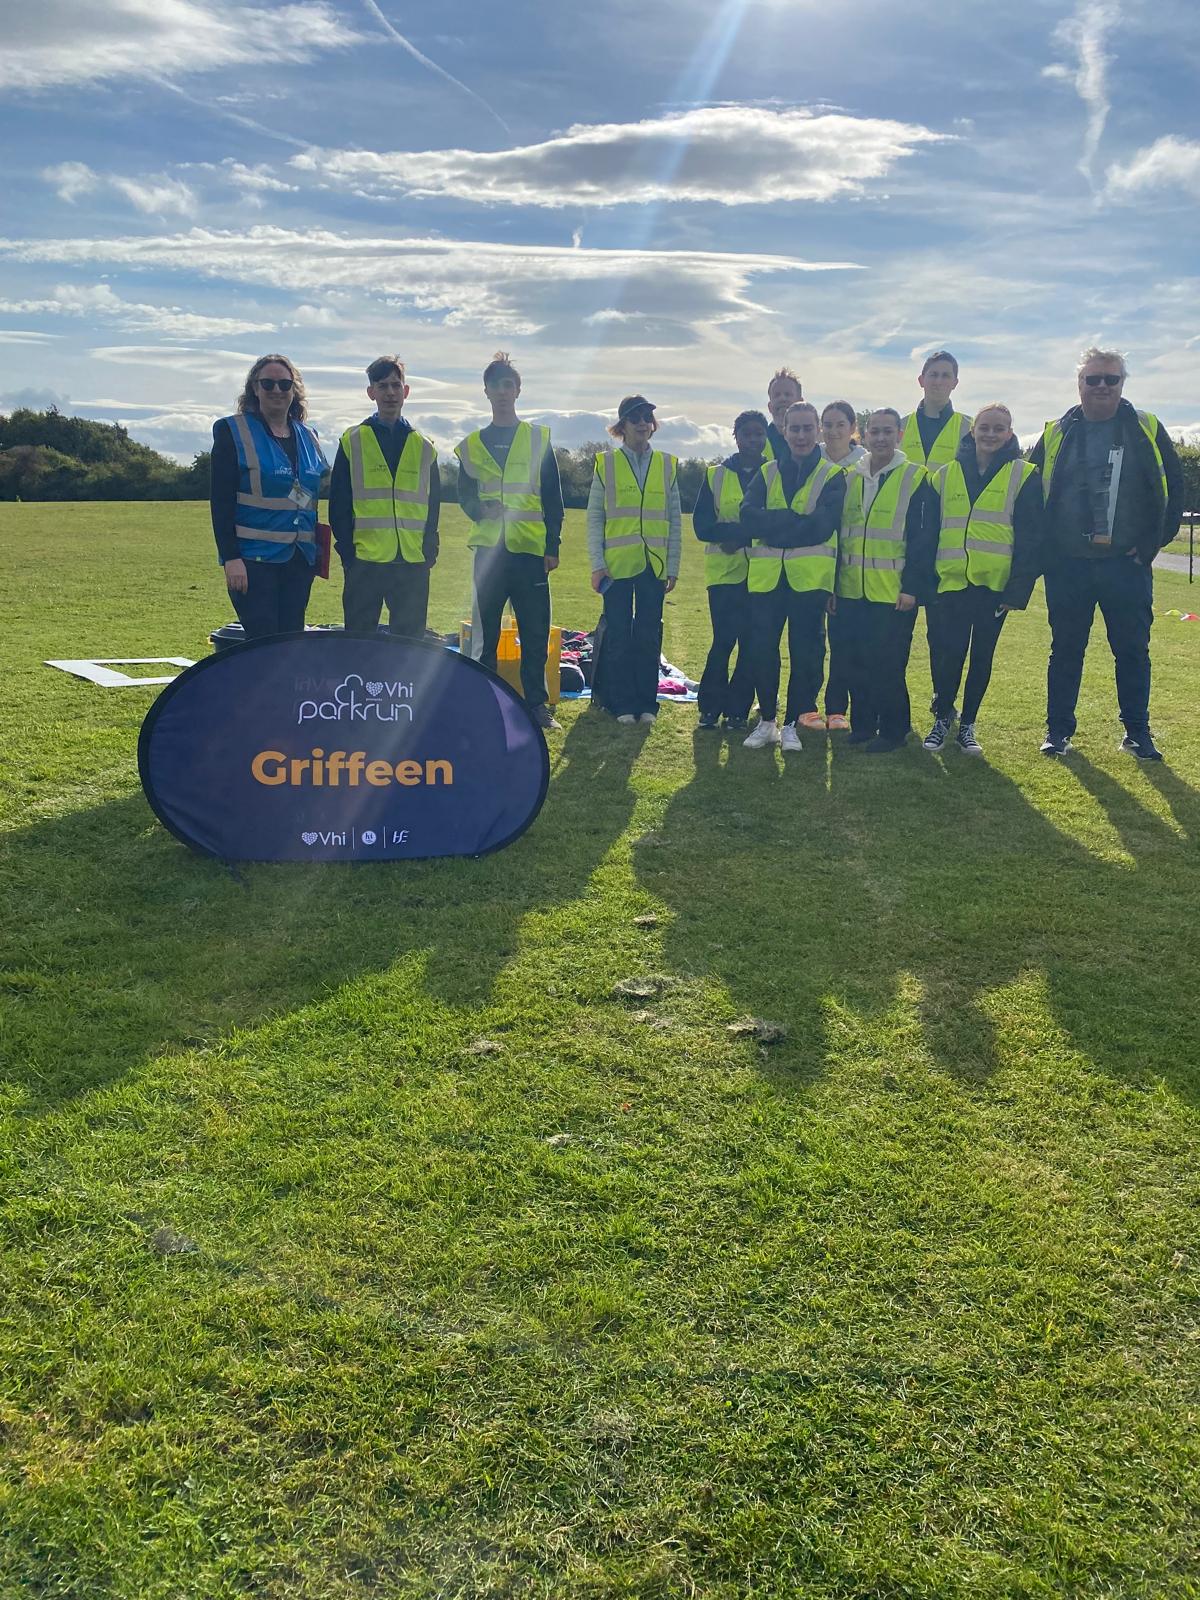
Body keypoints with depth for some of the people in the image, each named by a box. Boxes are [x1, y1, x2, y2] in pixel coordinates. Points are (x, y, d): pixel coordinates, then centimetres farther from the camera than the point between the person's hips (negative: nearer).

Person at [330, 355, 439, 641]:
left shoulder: (423, 447, 12)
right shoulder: (353, 442, 4)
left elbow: (433, 506, 12)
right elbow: (338, 504, 2)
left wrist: (429, 553, 1)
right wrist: (348, 552, -6)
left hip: (413, 564, 2)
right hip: (364, 563, -2)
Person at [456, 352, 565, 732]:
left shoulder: (539, 439, 9)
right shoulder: (472, 444, 12)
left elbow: (553, 499, 7)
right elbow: (464, 494, 10)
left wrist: (552, 547, 0)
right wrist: (481, 509, -13)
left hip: (531, 548, -1)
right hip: (489, 547, 1)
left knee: (536, 632, 0)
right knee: (484, 632, 2)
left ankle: (537, 704, 9)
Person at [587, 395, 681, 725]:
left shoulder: (667, 465, 9)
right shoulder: (607, 463, 4)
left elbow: (674, 520, 9)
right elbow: (594, 517, 2)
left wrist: (673, 567, 4)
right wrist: (597, 564, -5)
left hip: (654, 565, 1)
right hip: (617, 564, -1)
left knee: (649, 636, 4)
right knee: (619, 636, 1)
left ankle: (647, 703, 13)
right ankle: (622, 704, 9)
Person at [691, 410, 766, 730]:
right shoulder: (715, 475, 8)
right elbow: (701, 524, -2)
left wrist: (736, 532, -14)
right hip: (724, 571, 0)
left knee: (753, 643, 1)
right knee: (724, 641, -4)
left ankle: (737, 709, 10)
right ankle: (710, 706, 9)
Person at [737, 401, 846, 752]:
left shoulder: (833, 476, 5)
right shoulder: (767, 473, 13)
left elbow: (822, 526, -11)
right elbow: (748, 517, -5)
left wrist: (773, 525, -9)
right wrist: (796, 521, -13)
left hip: (809, 577, -2)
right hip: (766, 576, 2)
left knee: (805, 653, 1)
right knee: (762, 650, 3)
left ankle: (792, 723, 11)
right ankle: (766, 720, 16)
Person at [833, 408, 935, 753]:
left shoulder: (915, 478, -2)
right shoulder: (850, 478, 12)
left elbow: (921, 538, -5)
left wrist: (911, 587, -11)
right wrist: (832, 584, 11)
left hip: (893, 593, -5)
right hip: (851, 592, 5)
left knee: (888, 665, -2)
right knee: (856, 661, 9)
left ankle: (893, 729, 11)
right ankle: (862, 723, 22)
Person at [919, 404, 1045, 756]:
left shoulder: (1023, 476, 0)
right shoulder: (945, 475, 7)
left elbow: (1030, 538, -4)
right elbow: (930, 532, 8)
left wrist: (1019, 589, -10)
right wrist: (928, 582, 1)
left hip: (995, 585, -1)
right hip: (951, 583, 1)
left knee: (982, 656, 7)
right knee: (949, 655, -1)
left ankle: (967, 726, 20)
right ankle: (942, 719, 18)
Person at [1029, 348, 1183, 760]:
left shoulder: (1147, 430, 4)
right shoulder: (1055, 434, 6)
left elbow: (1174, 487, 6)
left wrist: (1154, 542, -1)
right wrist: (1044, 548, 3)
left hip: (1127, 564, 0)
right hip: (1067, 566, 0)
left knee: (1133, 650, 4)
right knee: (1065, 650, 7)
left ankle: (1137, 732, 14)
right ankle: (1058, 730, 17)